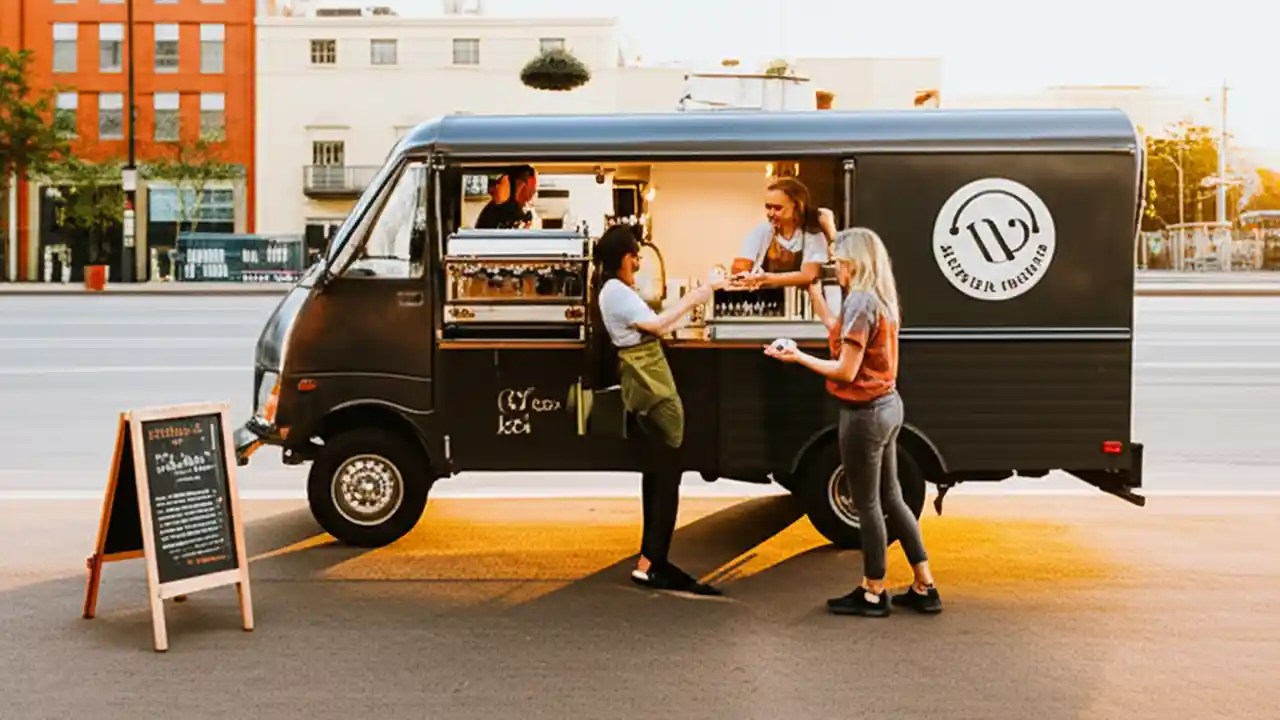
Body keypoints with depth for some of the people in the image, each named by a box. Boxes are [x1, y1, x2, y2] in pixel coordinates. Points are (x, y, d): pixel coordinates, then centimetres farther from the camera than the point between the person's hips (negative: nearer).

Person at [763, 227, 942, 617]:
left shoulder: (860, 302, -19)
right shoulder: (880, 299, 9)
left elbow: (845, 370, -20)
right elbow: (840, 331, 22)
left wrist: (797, 356, -12)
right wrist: (812, 291, 27)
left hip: (864, 413, -9)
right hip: (887, 406, 9)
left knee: (867, 504, 2)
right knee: (890, 498, 16)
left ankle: (873, 594, 14)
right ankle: (924, 587, 21)